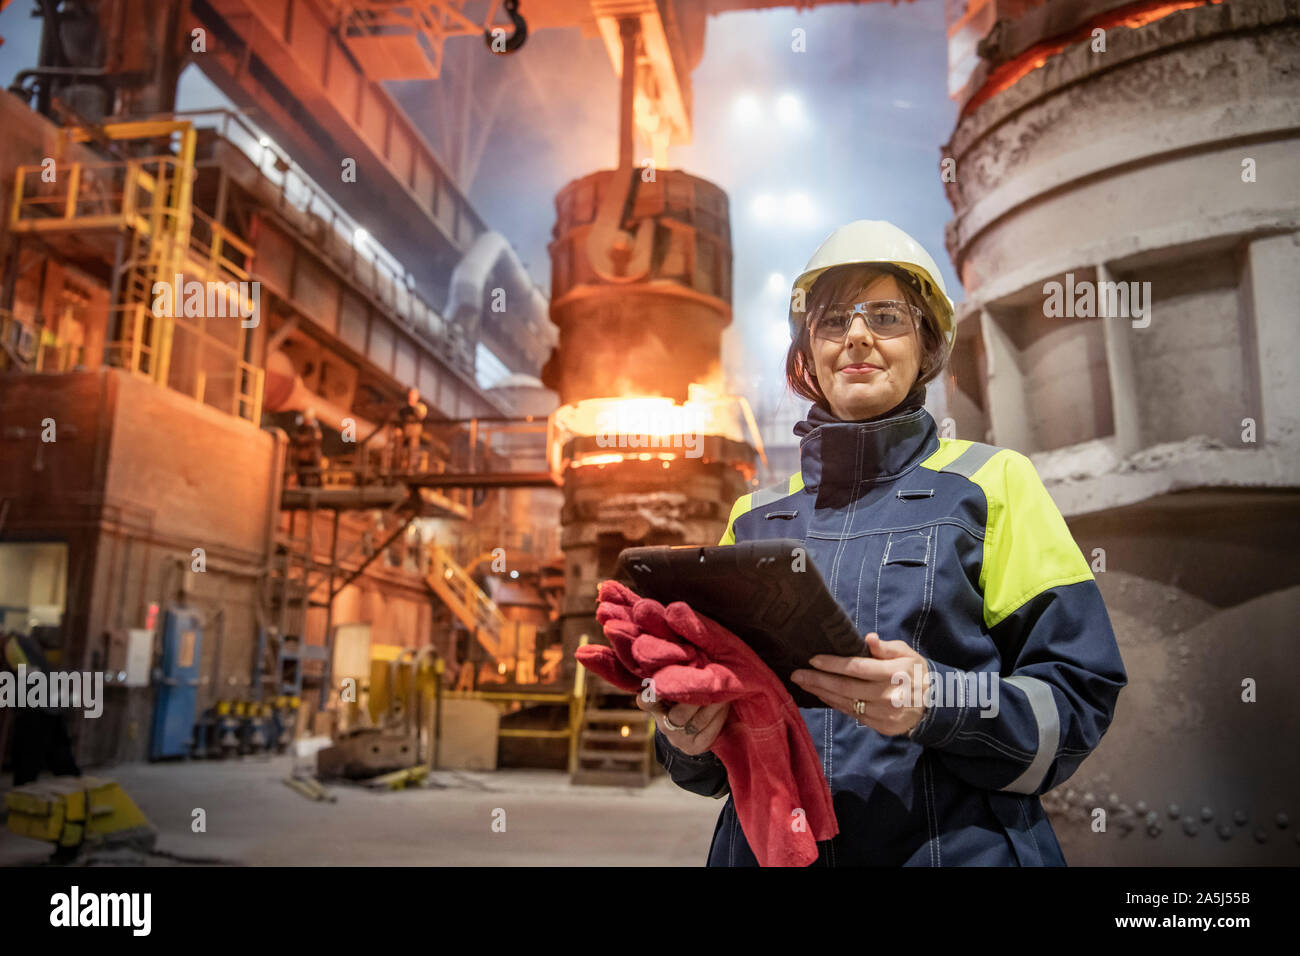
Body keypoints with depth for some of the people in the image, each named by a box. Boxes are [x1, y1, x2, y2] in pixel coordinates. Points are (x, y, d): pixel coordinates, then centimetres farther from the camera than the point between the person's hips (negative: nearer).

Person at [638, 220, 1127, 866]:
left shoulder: (993, 484, 0)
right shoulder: (754, 518, 9)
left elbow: (1078, 699, -6)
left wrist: (938, 702, -23)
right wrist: (683, 733, -9)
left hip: (957, 848, -2)